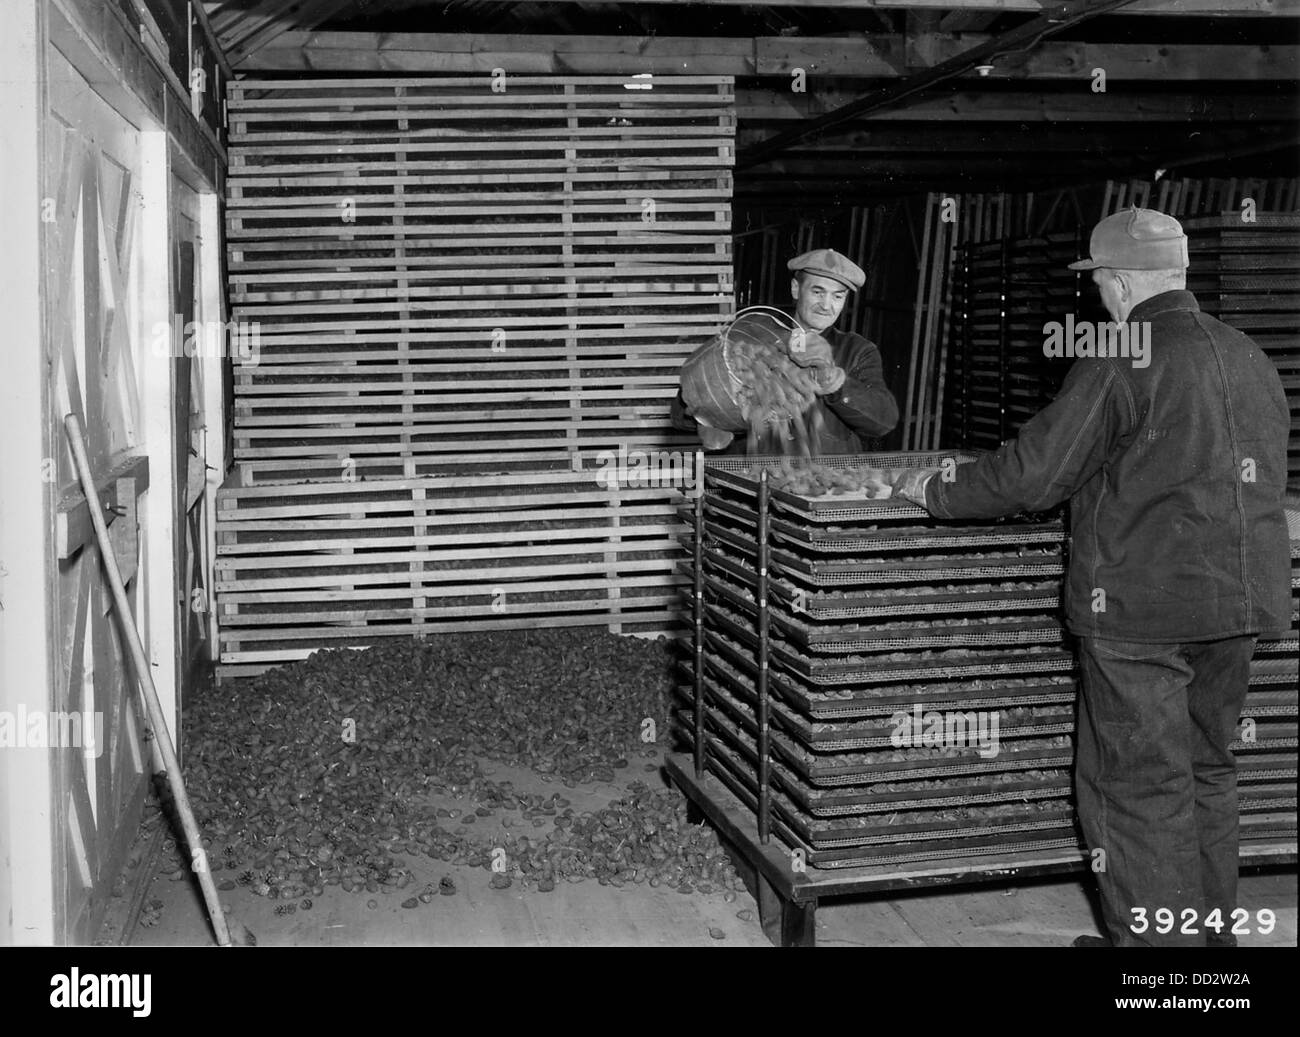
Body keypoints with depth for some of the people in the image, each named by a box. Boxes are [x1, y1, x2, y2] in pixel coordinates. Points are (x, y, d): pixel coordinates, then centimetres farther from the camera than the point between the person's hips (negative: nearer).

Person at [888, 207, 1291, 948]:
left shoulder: (1121, 365, -13)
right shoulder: (1254, 360, 10)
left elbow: (1031, 476, -13)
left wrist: (935, 491, 1)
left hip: (1144, 606, -7)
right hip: (1245, 598, 8)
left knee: (1141, 783, 2)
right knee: (1207, 770, 18)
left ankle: (1154, 937, 9)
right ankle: (1212, 929, 28)